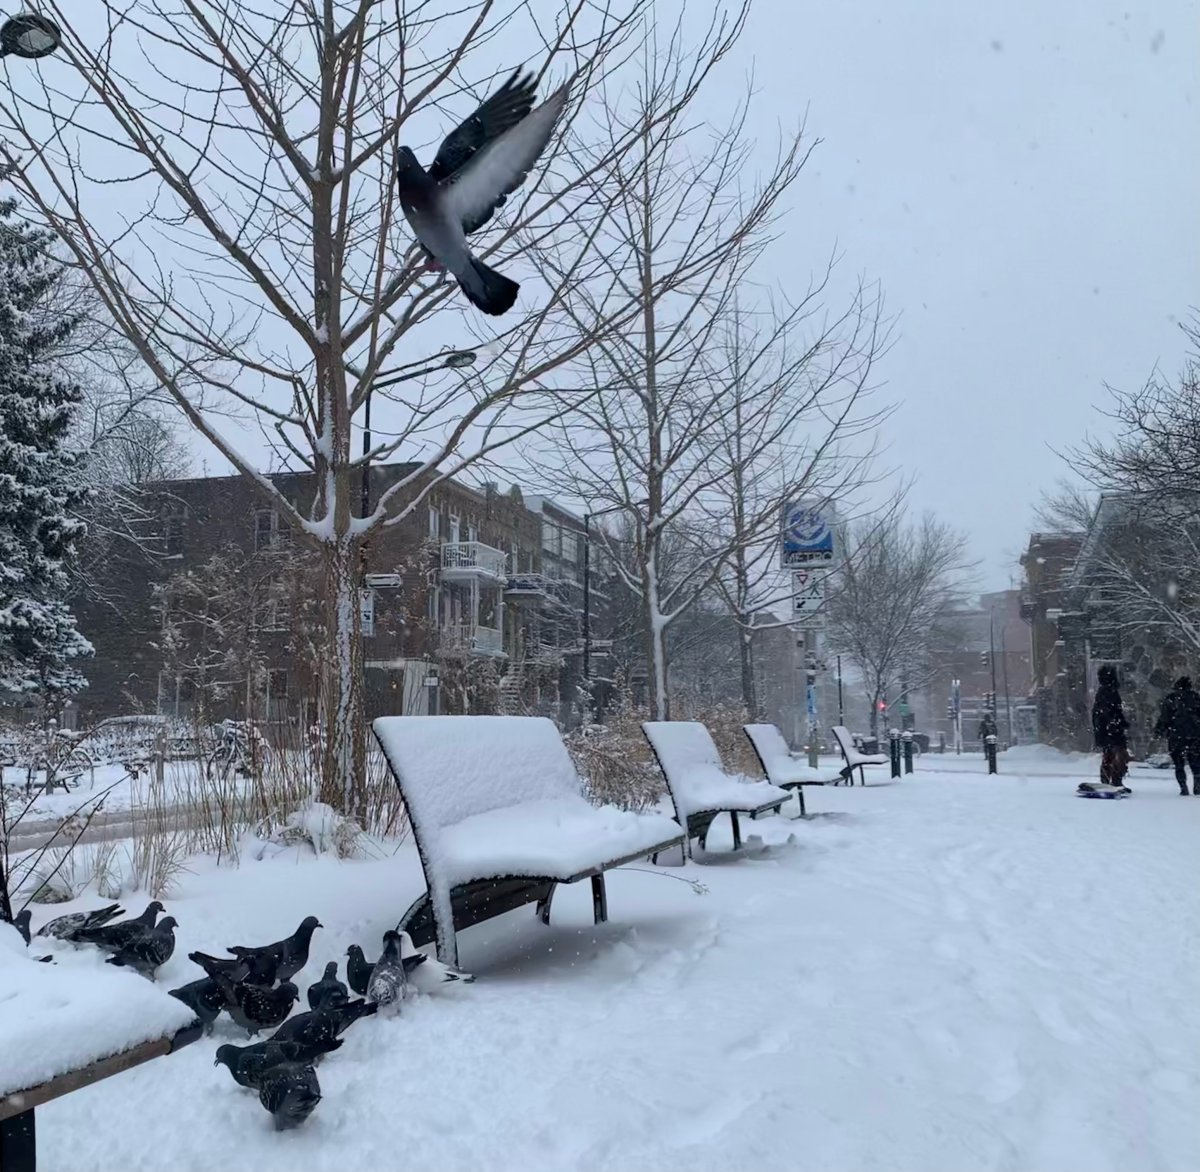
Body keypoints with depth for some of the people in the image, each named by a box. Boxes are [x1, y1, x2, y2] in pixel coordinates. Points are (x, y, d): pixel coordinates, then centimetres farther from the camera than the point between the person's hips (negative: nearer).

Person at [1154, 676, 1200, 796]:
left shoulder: (1170, 698, -2)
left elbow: (1164, 717, -7)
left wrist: (1158, 730, 1)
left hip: (1175, 737, -2)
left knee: (1179, 765, 6)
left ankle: (1183, 787, -2)